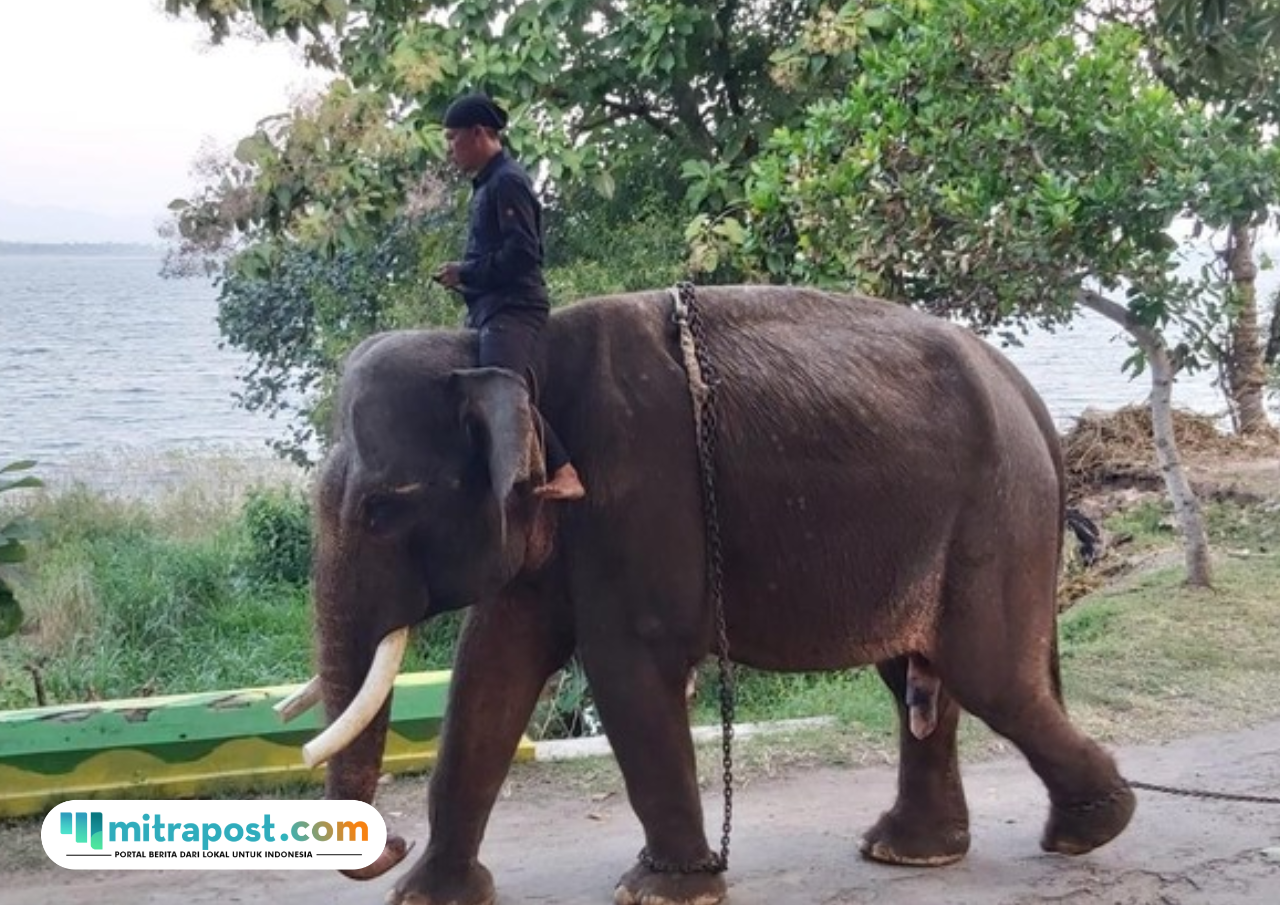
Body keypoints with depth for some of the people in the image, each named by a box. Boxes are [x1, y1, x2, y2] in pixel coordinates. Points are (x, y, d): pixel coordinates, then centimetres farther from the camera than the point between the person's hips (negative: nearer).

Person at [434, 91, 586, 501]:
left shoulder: (507, 180, -10)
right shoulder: (488, 183, 20)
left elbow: (522, 252, -19)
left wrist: (466, 273, -13)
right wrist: (464, 274, 8)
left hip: (513, 306, -11)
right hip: (491, 306, 11)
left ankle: (565, 474, -30)